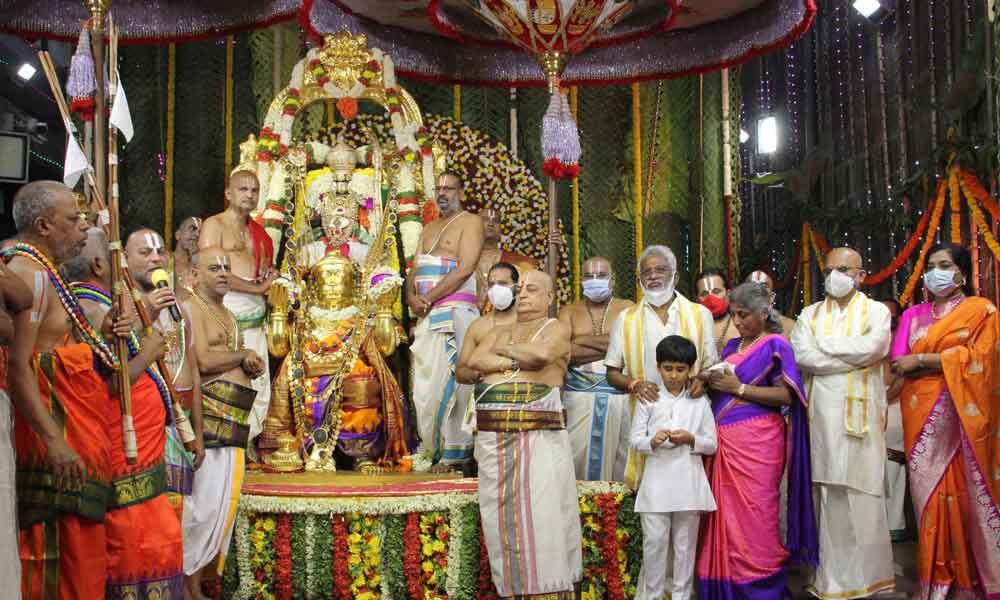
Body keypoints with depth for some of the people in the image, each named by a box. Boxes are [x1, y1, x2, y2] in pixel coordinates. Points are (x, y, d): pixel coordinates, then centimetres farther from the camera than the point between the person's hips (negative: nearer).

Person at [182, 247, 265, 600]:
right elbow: (203, 362, -18)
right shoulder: (189, 309, -6)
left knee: (224, 503, 9)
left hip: (234, 418, 9)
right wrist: (244, 355, -3)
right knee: (205, 501, -9)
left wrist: (251, 366, 1)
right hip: (209, 415, -9)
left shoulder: (227, 315, 23)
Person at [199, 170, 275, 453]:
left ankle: (247, 439, 16)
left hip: (255, 313, 7)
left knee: (259, 381, 6)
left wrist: (269, 275, 5)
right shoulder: (214, 225, -1)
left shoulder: (258, 232, 21)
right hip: (226, 310, -7)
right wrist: (257, 288, -12)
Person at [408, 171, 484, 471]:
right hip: (427, 314, 7)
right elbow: (414, 269, 18)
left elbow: (465, 269, -12)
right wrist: (412, 297, -4)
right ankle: (432, 447, 12)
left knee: (449, 378, -9)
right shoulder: (429, 228, 23)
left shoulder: (470, 222, 0)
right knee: (426, 380, 5)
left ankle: (453, 451, -5)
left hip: (455, 310, -7)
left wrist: (428, 299, -12)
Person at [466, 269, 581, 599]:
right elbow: (475, 360, 4)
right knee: (501, 517, 4)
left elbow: (542, 353, -15)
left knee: (541, 514, -8)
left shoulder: (556, 328, 7)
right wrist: (519, 361, -5)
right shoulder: (500, 332, 22)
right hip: (494, 437, 5)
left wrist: (505, 349, 1)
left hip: (540, 436, -5)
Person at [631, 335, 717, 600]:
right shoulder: (648, 399, 3)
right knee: (655, 540, -1)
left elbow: (711, 444, 5)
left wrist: (690, 439, -13)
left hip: (688, 481, 1)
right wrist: (653, 441, -18)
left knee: (685, 542, 7)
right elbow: (635, 439, 2)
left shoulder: (699, 402, 5)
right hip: (657, 479, -1)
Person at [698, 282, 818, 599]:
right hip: (725, 441, 7)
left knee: (753, 516, -3)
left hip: (756, 442, -6)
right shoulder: (732, 346, 17)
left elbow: (786, 396, -11)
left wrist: (739, 388, -14)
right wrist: (711, 381, 0)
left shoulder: (775, 346, -4)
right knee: (726, 514, 6)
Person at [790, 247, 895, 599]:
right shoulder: (810, 314, 13)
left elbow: (872, 347, -13)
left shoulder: (876, 311, 7)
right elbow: (801, 355, -4)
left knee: (859, 498, -3)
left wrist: (825, 344, -2)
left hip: (859, 415, -2)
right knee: (824, 496, 3)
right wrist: (854, 356, -7)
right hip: (820, 414, 2)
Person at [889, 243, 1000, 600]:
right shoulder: (913, 315, 17)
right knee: (929, 492, 1)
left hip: (962, 415, -3)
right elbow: (899, 362, 9)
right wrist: (948, 362, -4)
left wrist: (922, 360, -8)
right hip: (923, 416, 4)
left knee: (965, 491, -4)